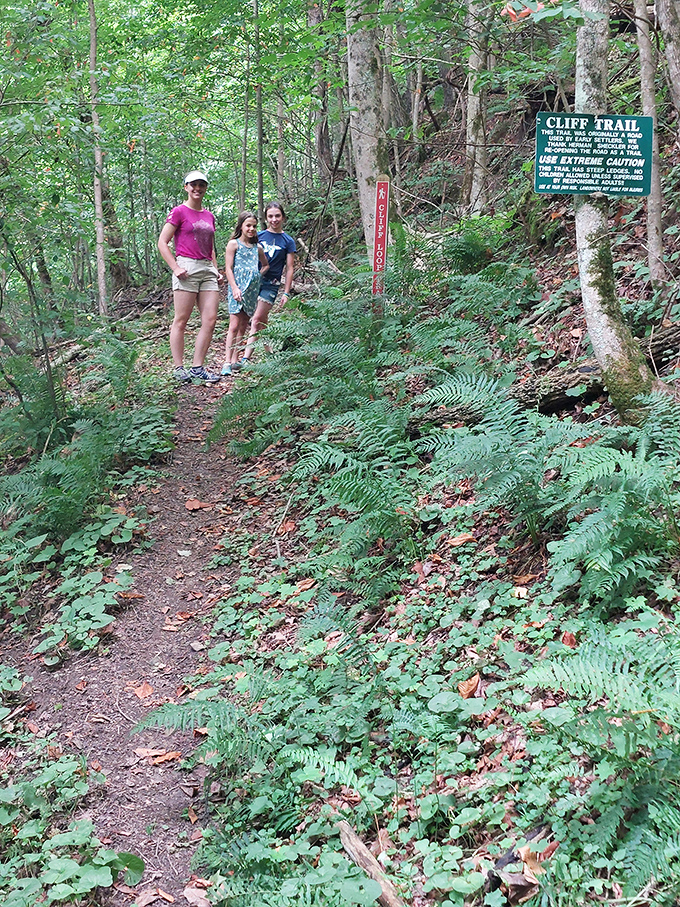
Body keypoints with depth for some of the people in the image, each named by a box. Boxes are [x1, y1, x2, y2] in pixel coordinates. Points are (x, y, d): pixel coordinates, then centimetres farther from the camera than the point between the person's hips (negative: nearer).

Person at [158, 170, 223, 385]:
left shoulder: (209, 216, 19)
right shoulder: (179, 212, -1)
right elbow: (162, 243, -4)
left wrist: (216, 270, 16)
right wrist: (176, 268, -13)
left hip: (208, 270, 7)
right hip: (187, 267, -6)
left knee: (210, 320, -1)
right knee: (181, 321, -2)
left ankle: (198, 367, 5)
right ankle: (179, 369, 2)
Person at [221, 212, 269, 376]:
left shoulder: (257, 247, 15)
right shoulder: (234, 244, 1)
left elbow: (265, 265, 31)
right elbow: (228, 268, -5)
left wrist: (257, 276, 12)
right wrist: (235, 288, -14)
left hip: (253, 290, 6)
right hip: (238, 288, -6)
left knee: (243, 327, 8)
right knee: (234, 326, -11)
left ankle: (235, 360, 13)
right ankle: (227, 362, -12)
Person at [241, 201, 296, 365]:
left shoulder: (288, 241, 2)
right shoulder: (259, 236, 8)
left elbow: (289, 269, 2)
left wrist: (286, 293, -3)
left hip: (270, 285, -3)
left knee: (257, 319, -10)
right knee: (262, 320, 7)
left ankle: (246, 358, -14)